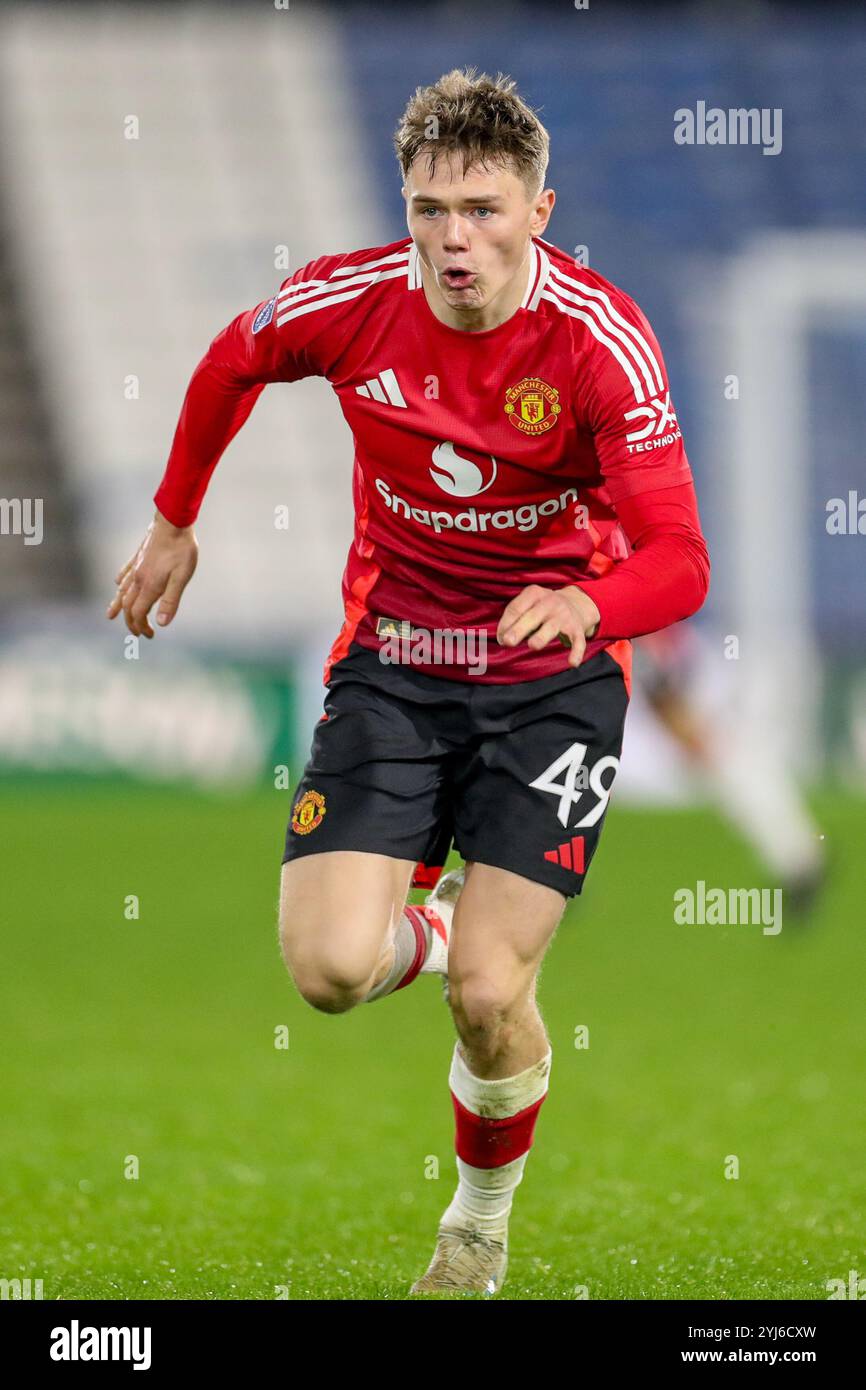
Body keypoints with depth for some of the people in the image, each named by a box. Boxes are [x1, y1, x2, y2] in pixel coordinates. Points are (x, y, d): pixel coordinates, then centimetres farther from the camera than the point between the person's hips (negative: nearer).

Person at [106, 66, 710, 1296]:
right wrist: (174, 523, 20)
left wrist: (587, 607, -46)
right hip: (392, 662, 2)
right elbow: (230, 365, 10)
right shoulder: (348, 304, -14)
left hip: (553, 675, -2)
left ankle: (482, 1221, 20)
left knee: (489, 992, -12)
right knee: (331, 969, -15)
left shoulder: (602, 342, -21)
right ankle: (442, 920, 25)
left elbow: (677, 561, -24)